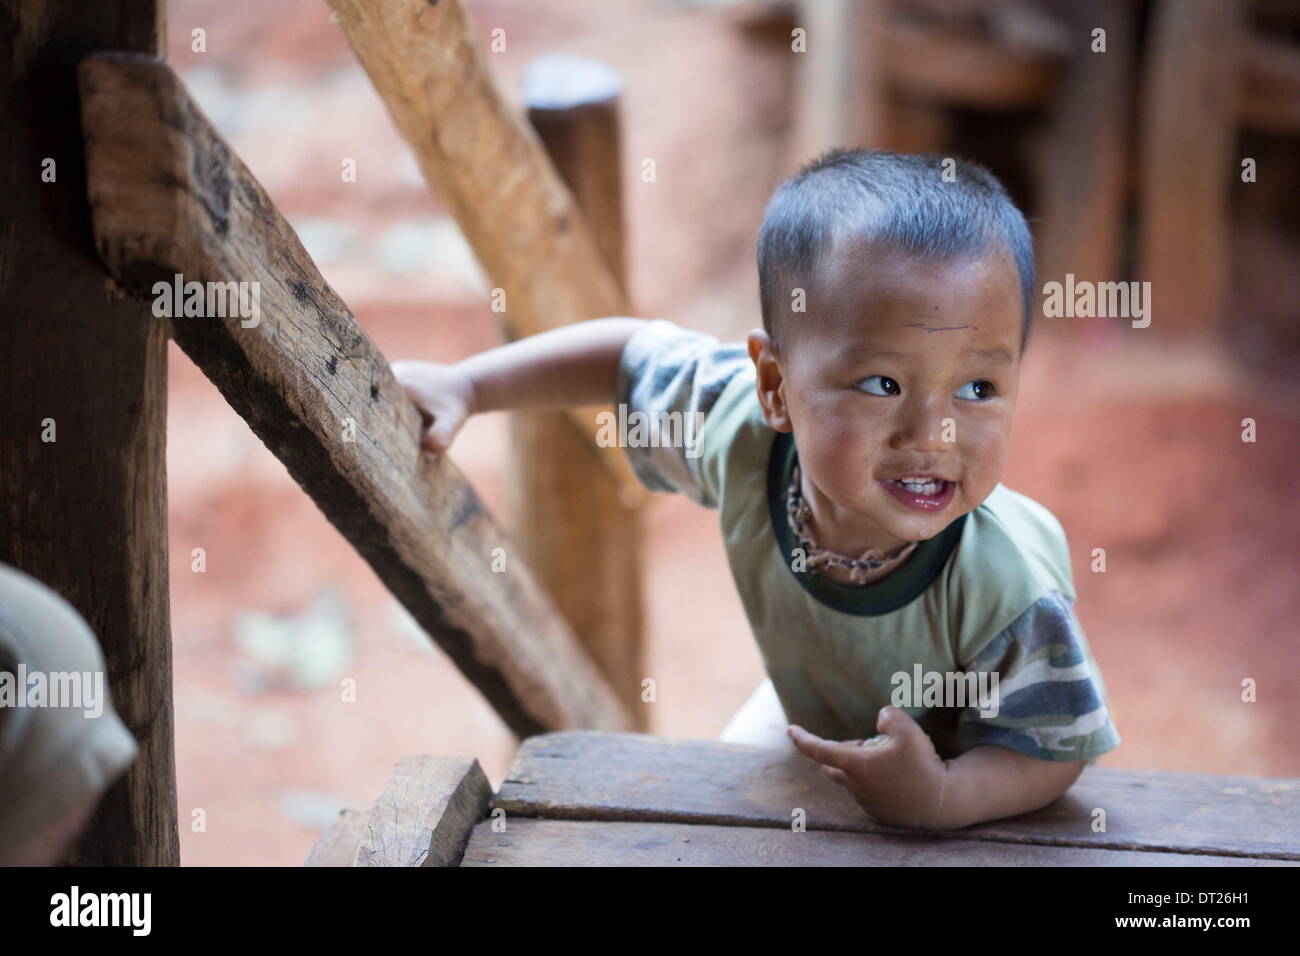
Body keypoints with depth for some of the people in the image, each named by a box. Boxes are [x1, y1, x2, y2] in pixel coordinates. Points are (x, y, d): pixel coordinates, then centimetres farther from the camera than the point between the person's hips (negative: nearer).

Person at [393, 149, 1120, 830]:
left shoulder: (1013, 590, -43)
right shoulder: (741, 428, -34)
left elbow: (1053, 749, -29)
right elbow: (630, 354, -14)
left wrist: (943, 796, -48)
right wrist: (464, 386, -13)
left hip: (968, 765, -3)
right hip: (807, 712, 3)